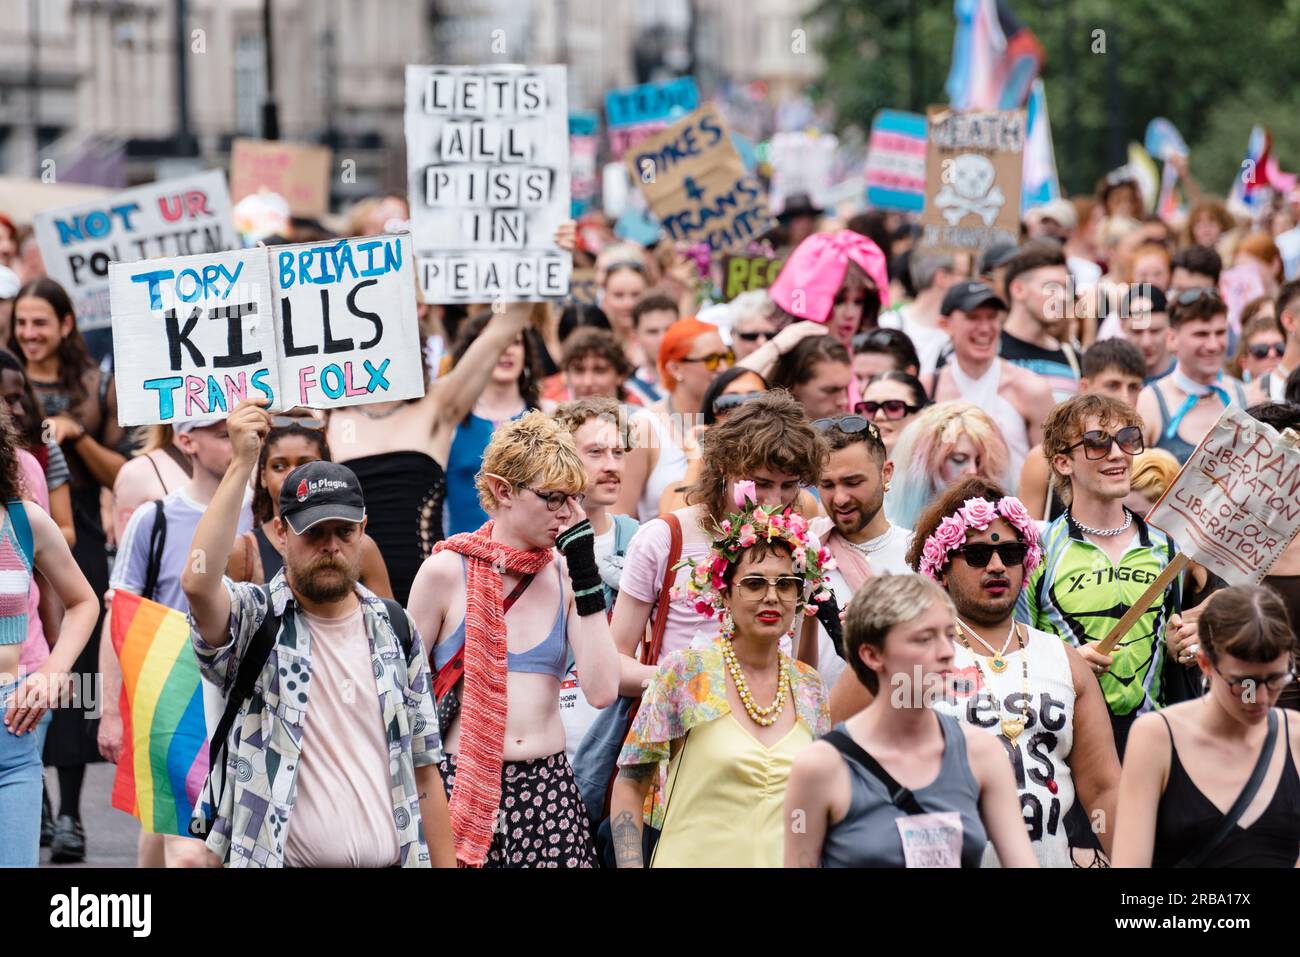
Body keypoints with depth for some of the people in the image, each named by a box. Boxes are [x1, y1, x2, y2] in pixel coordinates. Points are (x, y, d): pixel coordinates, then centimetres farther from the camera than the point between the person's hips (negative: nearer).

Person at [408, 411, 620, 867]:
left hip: (550, 790, 3)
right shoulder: (447, 571, -3)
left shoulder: (563, 576, 5)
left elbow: (601, 691, -6)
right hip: (463, 789, -3)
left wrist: (586, 574, -6)